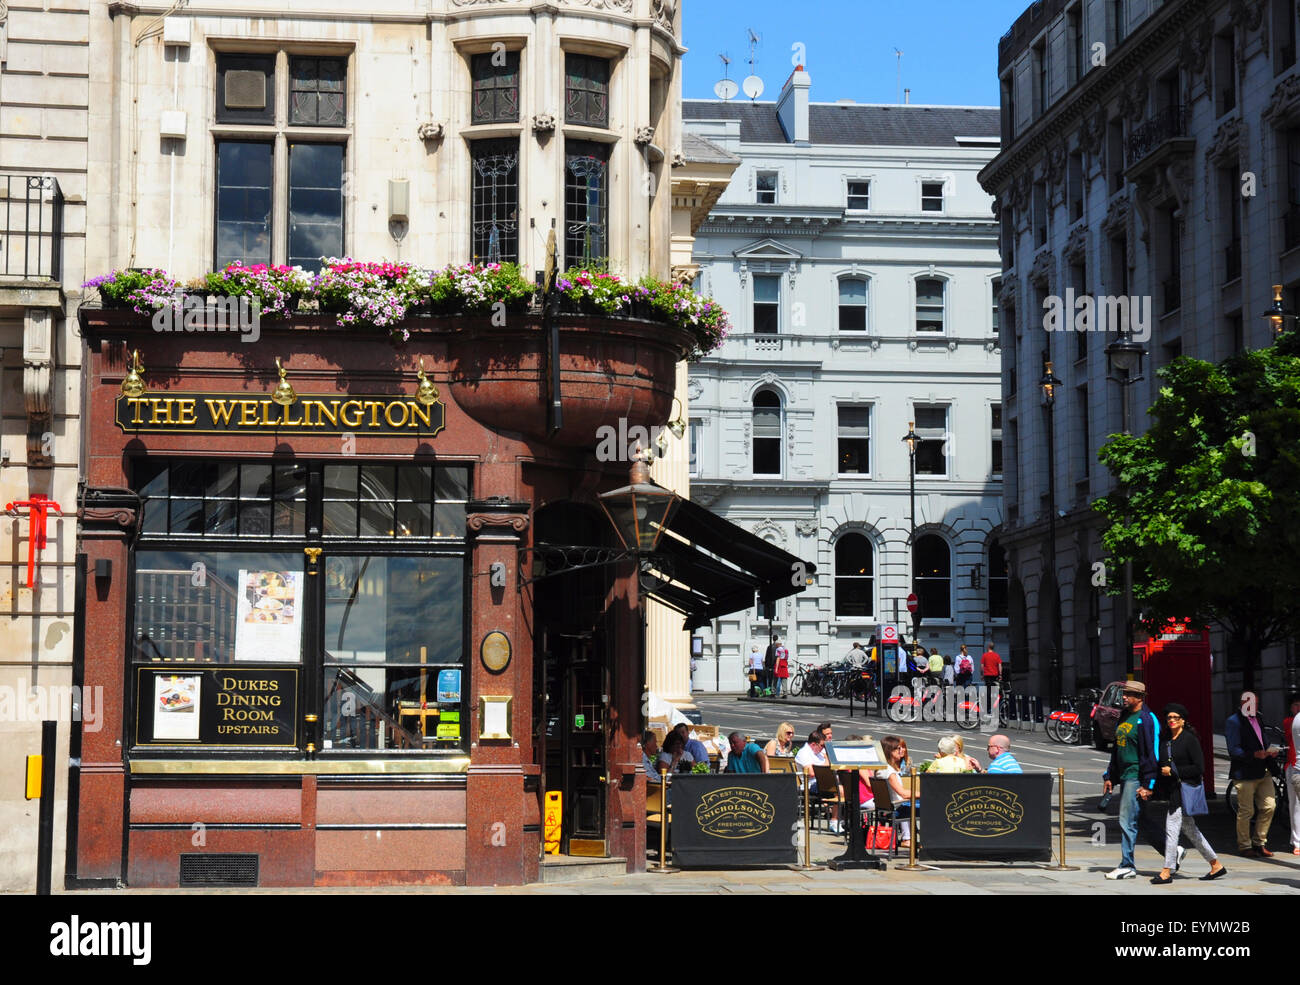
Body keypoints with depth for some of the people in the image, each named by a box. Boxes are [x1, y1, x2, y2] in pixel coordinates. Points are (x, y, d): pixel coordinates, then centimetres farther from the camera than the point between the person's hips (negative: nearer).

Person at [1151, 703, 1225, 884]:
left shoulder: (1190, 739, -8)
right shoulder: (1166, 741, 13)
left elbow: (1199, 768, -12)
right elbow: (1163, 766, 23)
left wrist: (1173, 771, -13)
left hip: (1185, 788, -8)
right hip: (1172, 791, 8)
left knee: (1171, 828, -10)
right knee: (1190, 829, 12)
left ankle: (1167, 872, -5)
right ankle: (1216, 865, 22)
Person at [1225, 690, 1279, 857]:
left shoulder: (1257, 720, 18)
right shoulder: (1233, 722, -8)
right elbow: (1234, 750, -15)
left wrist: (1268, 752, 4)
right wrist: (1254, 755, -26)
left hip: (1262, 772, 7)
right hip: (1245, 774, -7)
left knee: (1269, 806, 5)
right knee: (1246, 812, -1)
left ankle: (1260, 843, 20)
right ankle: (1244, 846, 14)